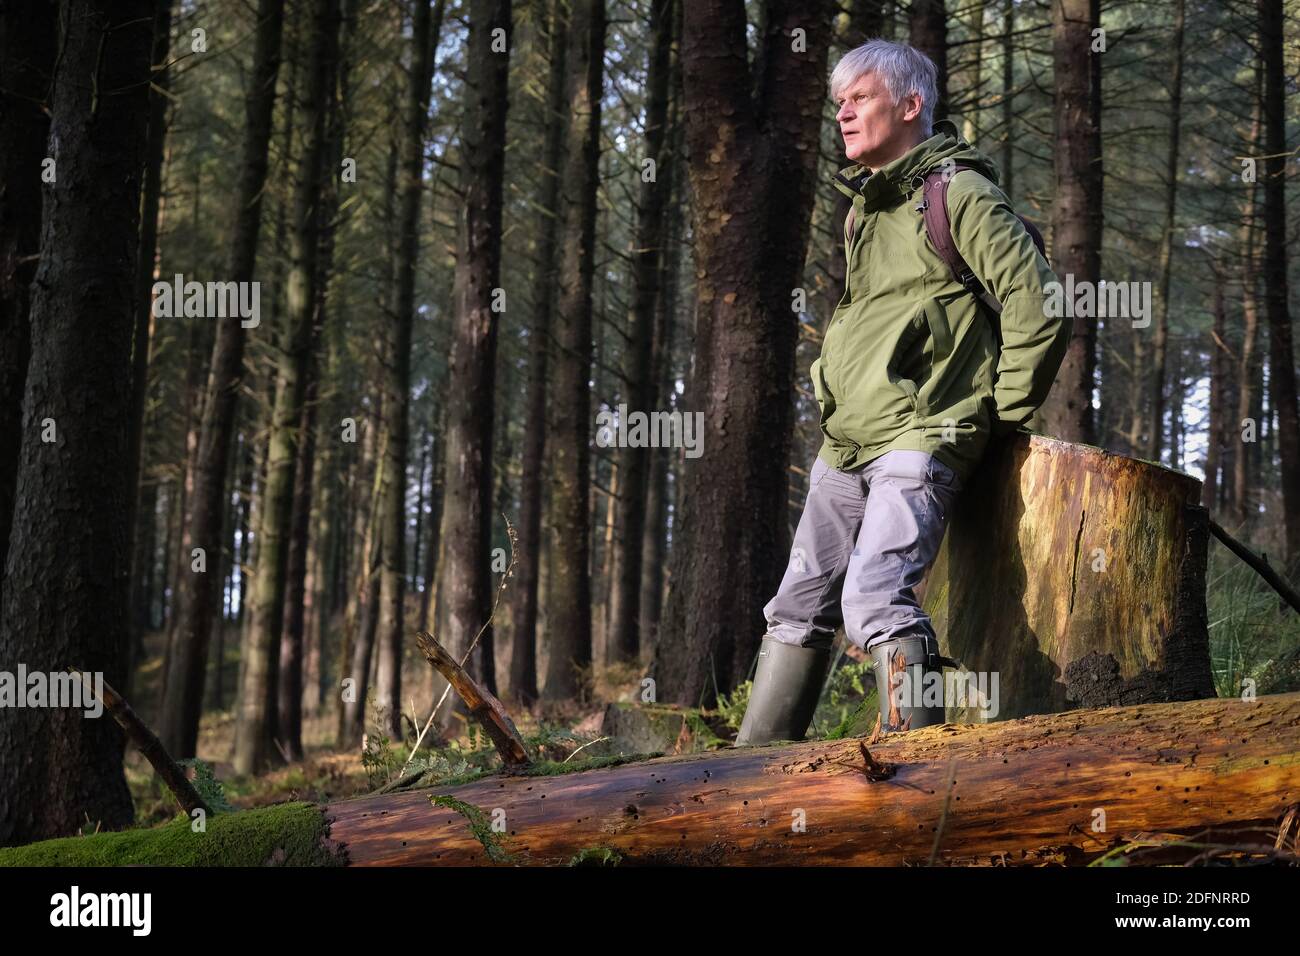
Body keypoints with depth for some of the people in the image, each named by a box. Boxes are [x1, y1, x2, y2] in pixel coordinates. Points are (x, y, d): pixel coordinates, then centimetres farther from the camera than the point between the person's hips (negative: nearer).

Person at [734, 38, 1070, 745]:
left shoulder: (958, 193, -7)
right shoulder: (861, 205, 19)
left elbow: (1038, 307, -13)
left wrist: (1003, 414, -6)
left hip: (918, 441, -9)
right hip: (844, 446, 9)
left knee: (875, 597, -24)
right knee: (799, 606, 11)